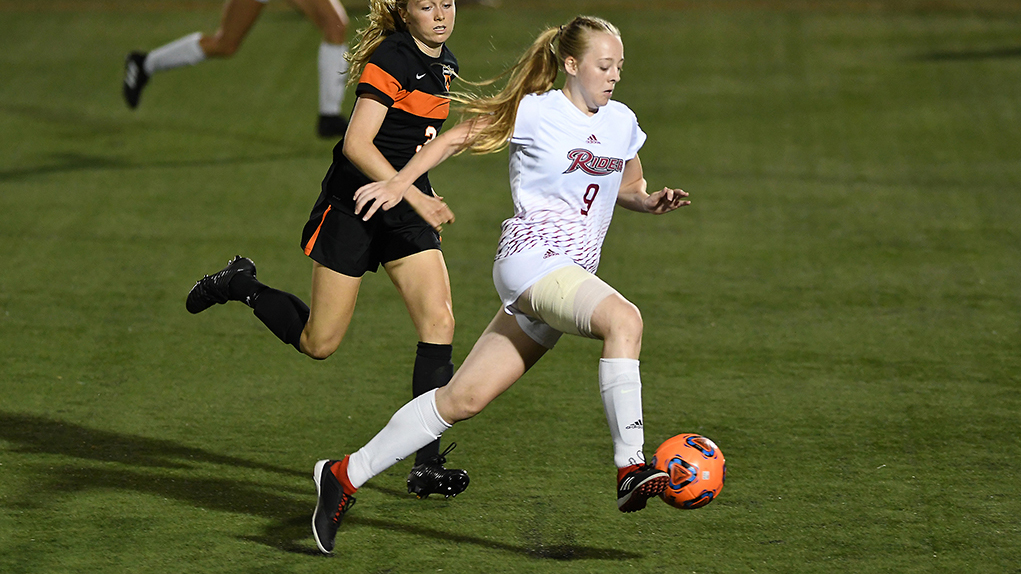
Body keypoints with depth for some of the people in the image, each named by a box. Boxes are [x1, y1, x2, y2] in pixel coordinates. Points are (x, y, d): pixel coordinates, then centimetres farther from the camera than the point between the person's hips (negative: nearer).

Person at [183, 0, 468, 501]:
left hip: (407, 214, 7)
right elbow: (356, 145, -24)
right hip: (352, 208, -7)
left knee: (439, 321, -11)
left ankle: (426, 465, -10)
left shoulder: (445, 65, 9)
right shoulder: (391, 59, -18)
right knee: (319, 343, 0)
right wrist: (413, 194, -29)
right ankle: (242, 286, 28)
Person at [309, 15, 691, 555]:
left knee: (464, 397, 3)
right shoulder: (534, 111, -3)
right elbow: (457, 137, 6)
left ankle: (346, 475, 10)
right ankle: (630, 470, -37)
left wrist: (653, 201, 8)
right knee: (624, 318, -32)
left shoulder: (622, 122, 15)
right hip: (531, 254, -7)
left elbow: (628, 187, 30)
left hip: (571, 274, 7)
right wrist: (400, 182, 0)